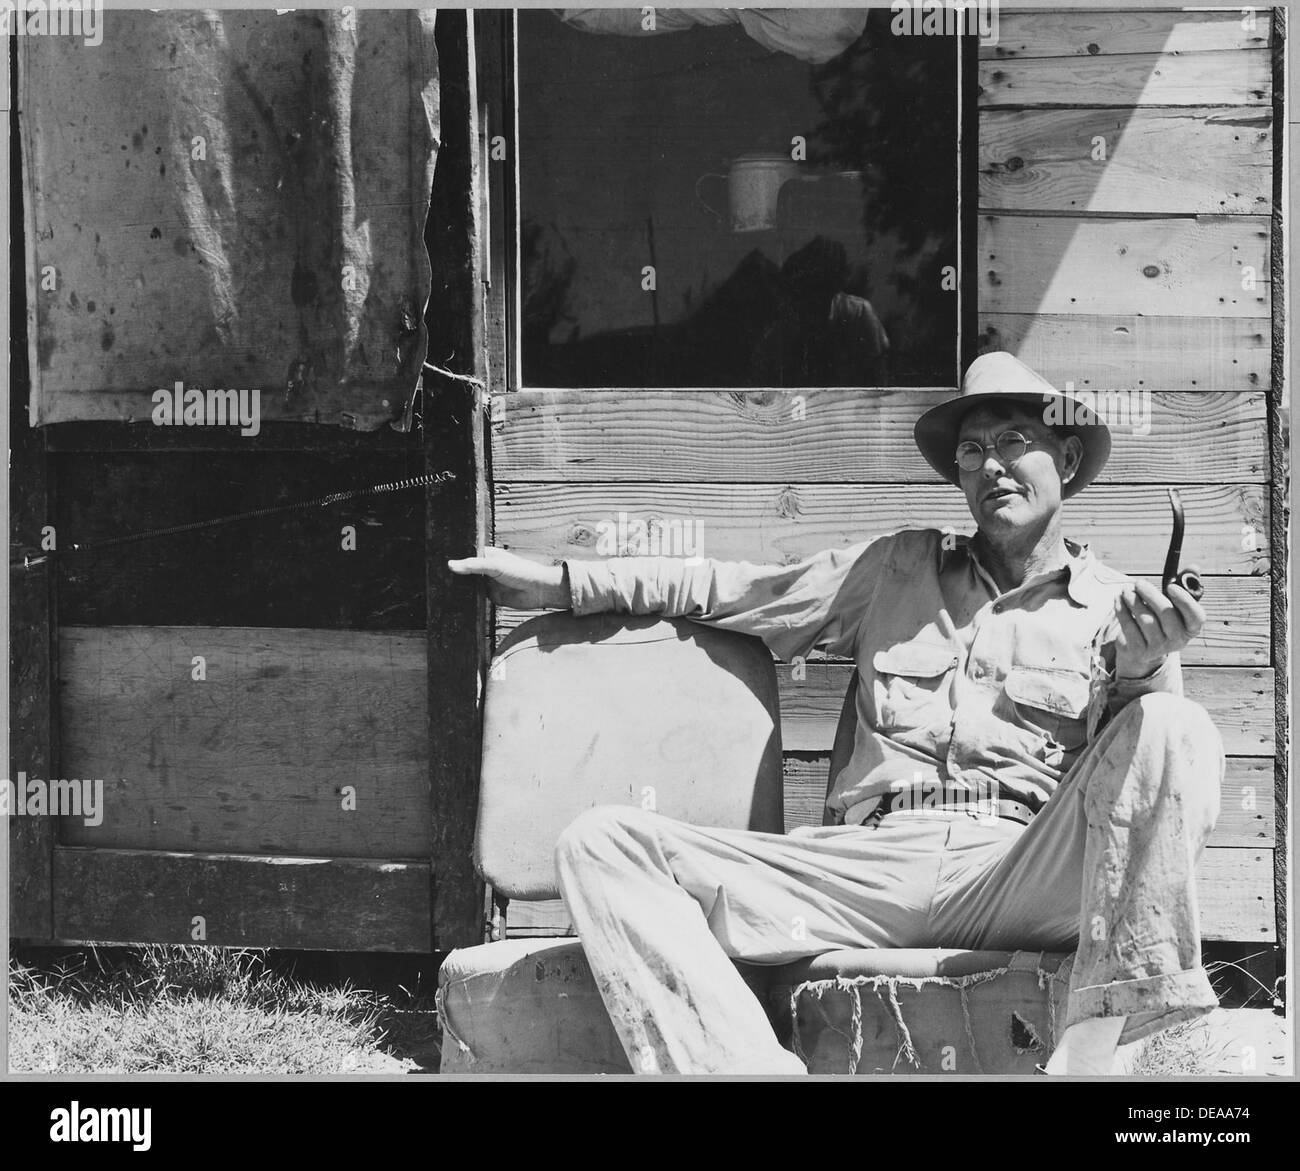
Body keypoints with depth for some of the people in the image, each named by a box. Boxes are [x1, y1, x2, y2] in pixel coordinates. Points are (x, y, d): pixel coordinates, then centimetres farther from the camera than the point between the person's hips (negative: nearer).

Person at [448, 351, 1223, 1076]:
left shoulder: (1115, 608, 15)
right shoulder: (898, 570, 25)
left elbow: (1150, 766, 2)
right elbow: (732, 591, 29)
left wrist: (1148, 670, -18)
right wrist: (563, 584, 27)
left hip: (1023, 883, -3)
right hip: (872, 866, 3)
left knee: (1182, 732, -29)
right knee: (601, 844, -16)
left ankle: (1095, 1050, -38)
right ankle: (747, 1068, -41)